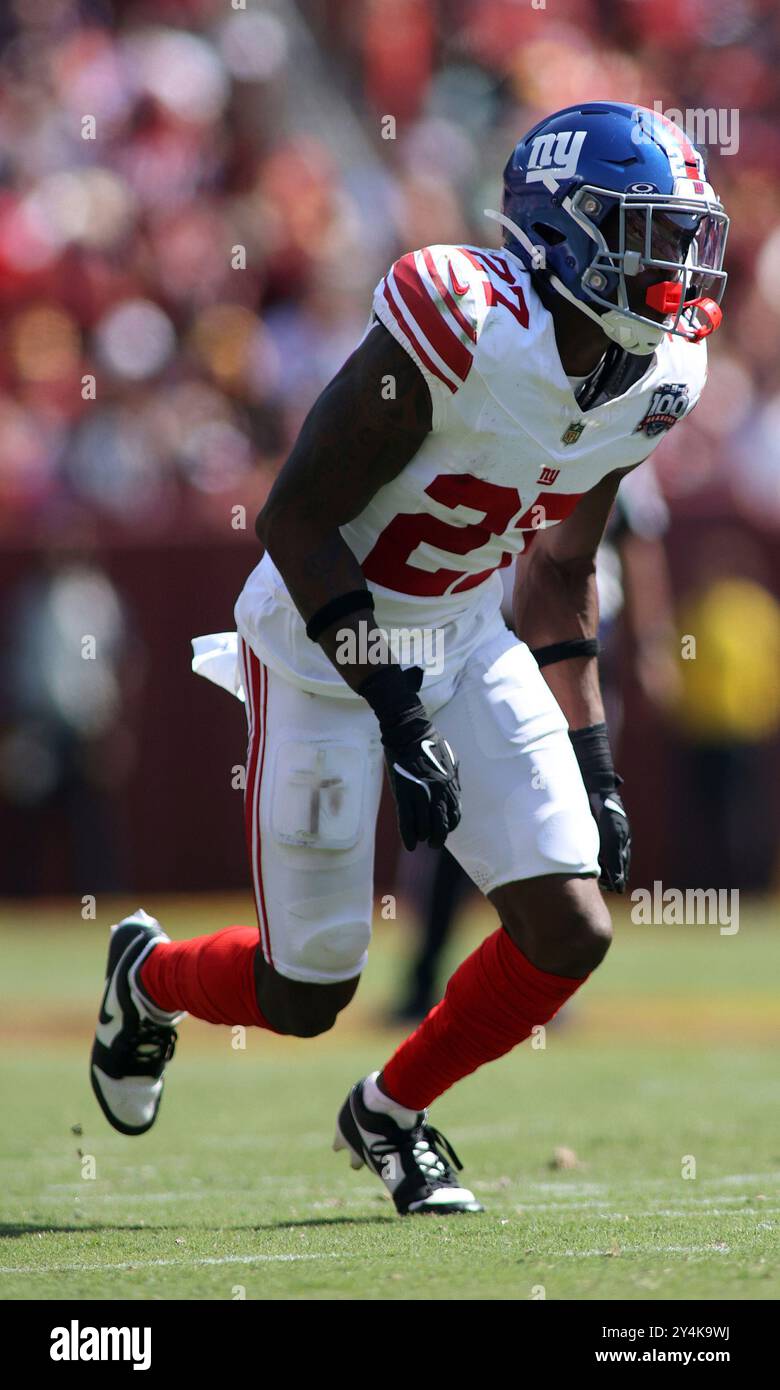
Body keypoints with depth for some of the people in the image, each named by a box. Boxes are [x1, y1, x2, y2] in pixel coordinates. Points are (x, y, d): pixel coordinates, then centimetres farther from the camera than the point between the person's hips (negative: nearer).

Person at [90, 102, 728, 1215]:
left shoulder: (654, 378, -4)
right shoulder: (464, 329, -28)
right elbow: (296, 520, -23)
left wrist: (590, 761, 10)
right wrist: (399, 716, -25)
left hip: (466, 641, 7)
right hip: (326, 645, -7)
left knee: (570, 932, -6)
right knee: (305, 997, 1)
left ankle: (391, 1113, 19)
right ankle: (149, 977, 36)